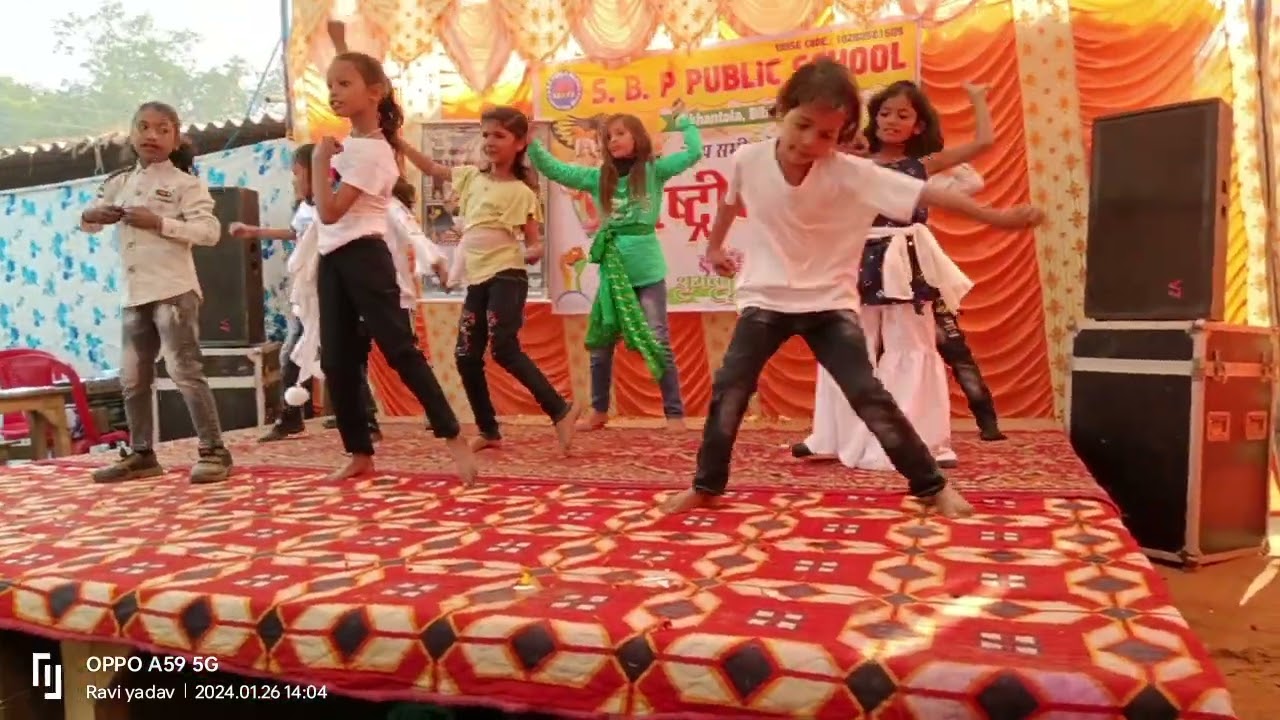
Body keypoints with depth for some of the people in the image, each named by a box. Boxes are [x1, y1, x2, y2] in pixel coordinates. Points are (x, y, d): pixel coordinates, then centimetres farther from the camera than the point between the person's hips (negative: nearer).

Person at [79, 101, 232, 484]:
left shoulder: (184, 182, -5)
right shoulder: (119, 183, 14)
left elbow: (209, 231, -16)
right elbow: (89, 221, 23)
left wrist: (159, 223, -22)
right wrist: (89, 216, 0)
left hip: (174, 291, -7)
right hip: (135, 295, 7)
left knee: (185, 371, -9)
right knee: (132, 378, 11)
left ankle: (214, 451, -2)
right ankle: (141, 453, 22)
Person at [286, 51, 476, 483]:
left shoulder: (371, 151, -13)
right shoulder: (349, 143, 15)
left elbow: (330, 211, -18)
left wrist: (320, 161, -9)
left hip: (363, 256, -9)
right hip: (331, 260, 9)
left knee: (399, 349, -12)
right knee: (337, 361, 7)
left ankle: (453, 438, -7)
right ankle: (360, 453, 16)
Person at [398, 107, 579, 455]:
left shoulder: (521, 192, -5)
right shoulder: (472, 176, 12)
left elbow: (535, 242, -5)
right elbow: (431, 168, 24)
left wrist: (533, 253, -28)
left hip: (506, 277, -7)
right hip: (477, 280, 7)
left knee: (504, 349, -18)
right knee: (466, 357, 6)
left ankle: (560, 410, -9)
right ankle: (488, 430, 17)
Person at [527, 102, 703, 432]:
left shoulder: (654, 171, 0)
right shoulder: (598, 178, 7)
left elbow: (694, 152, -7)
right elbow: (552, 168, 7)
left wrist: (682, 118, -3)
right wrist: (530, 142, -3)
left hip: (647, 270, -4)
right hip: (612, 269, 4)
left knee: (659, 342, -2)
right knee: (600, 344, 11)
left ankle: (675, 414, 7)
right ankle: (599, 411, 26)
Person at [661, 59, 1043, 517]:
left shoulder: (853, 174, -16)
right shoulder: (748, 160, -9)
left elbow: (925, 194, -20)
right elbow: (730, 201, 14)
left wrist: (995, 217, -26)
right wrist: (715, 247, 29)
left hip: (829, 303, -1)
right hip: (765, 299, 2)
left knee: (869, 396, -6)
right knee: (729, 388, -7)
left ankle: (932, 485, 10)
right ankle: (705, 486, 12)